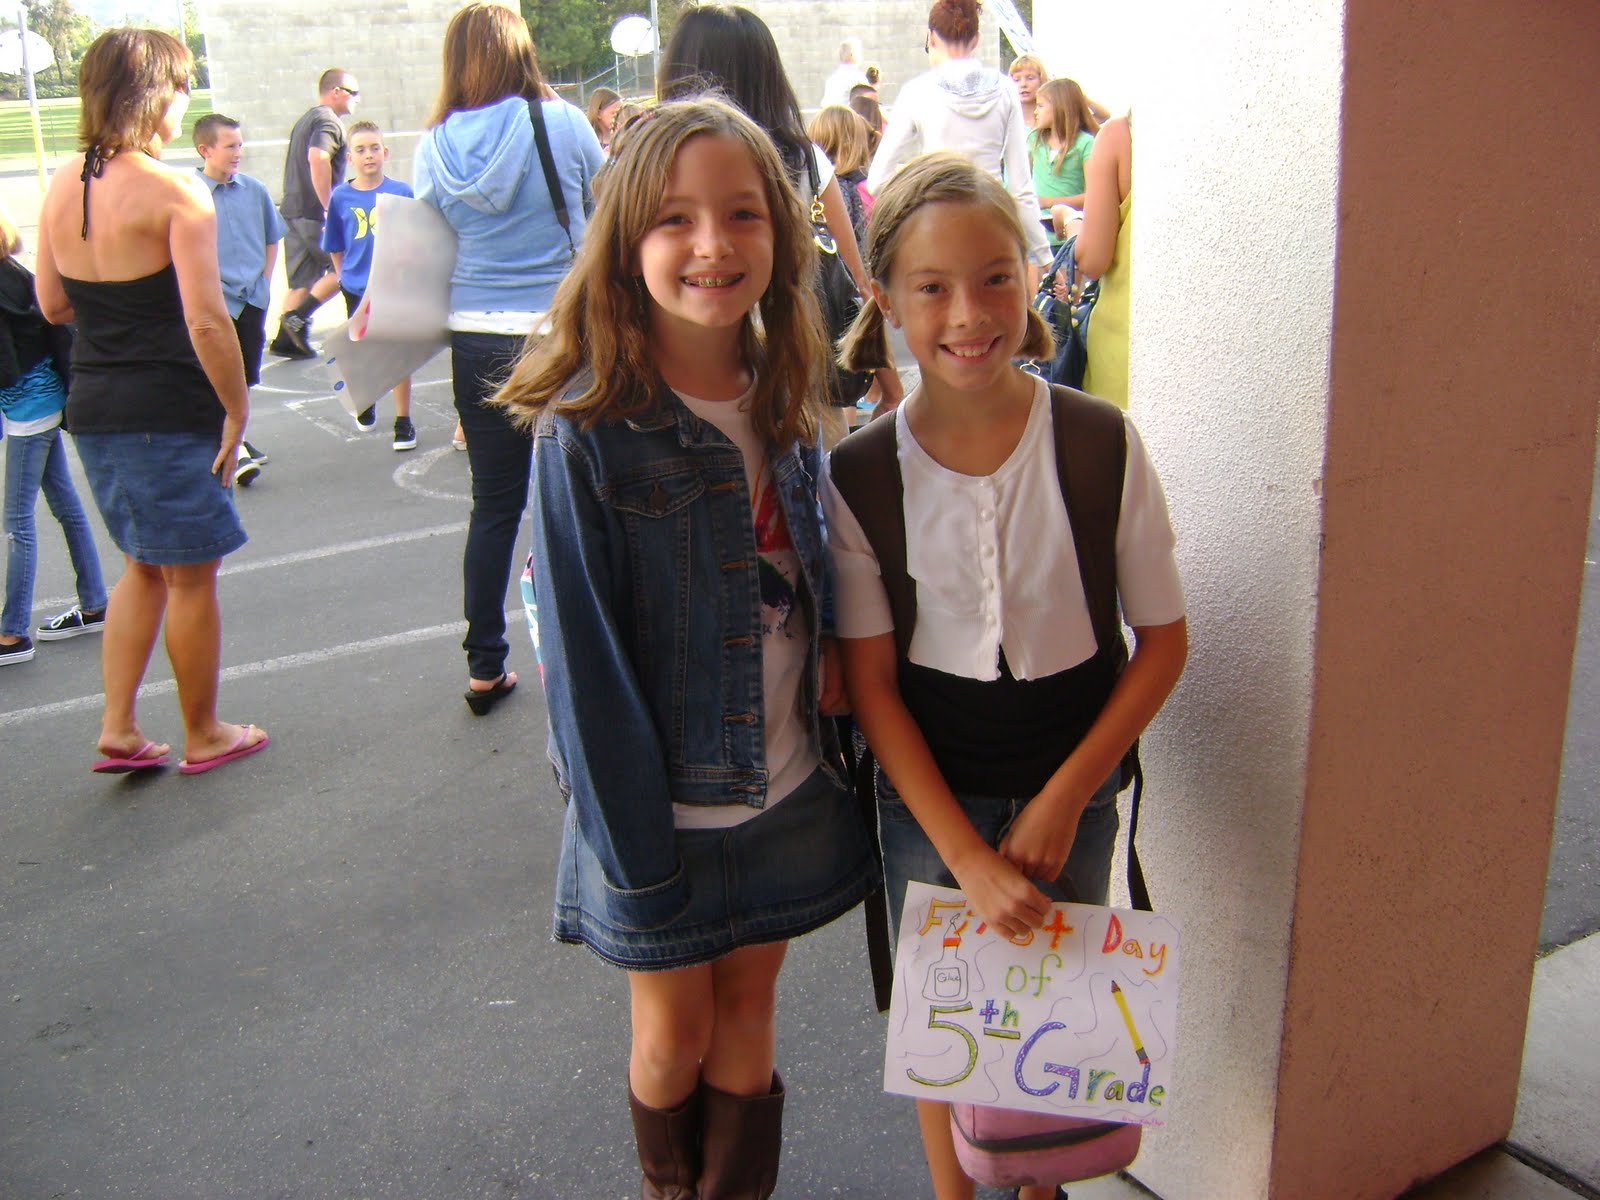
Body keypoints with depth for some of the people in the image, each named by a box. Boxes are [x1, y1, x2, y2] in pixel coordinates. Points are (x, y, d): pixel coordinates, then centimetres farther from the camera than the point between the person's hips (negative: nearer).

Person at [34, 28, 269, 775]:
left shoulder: (61, 190, 7)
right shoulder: (176, 193, -15)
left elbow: (52, 305, 14)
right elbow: (208, 323, -20)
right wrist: (237, 412, -11)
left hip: (92, 408, 7)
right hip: (169, 413, -7)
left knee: (143, 567, 21)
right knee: (191, 578, 7)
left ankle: (118, 729, 19)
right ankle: (203, 737, 21)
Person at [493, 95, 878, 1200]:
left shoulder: (781, 405, -1)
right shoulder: (588, 431, -18)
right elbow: (580, 653, -16)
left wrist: (826, 651, -6)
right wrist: (633, 850, -16)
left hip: (786, 788, 4)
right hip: (664, 807, -4)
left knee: (748, 1014, 19)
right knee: (674, 1031, 16)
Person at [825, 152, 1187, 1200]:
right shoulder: (859, 475, -13)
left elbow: (1165, 640, -6)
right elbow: (870, 684, -10)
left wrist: (1063, 798, -12)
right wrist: (967, 854, -15)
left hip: (1072, 792, 0)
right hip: (926, 799, 0)